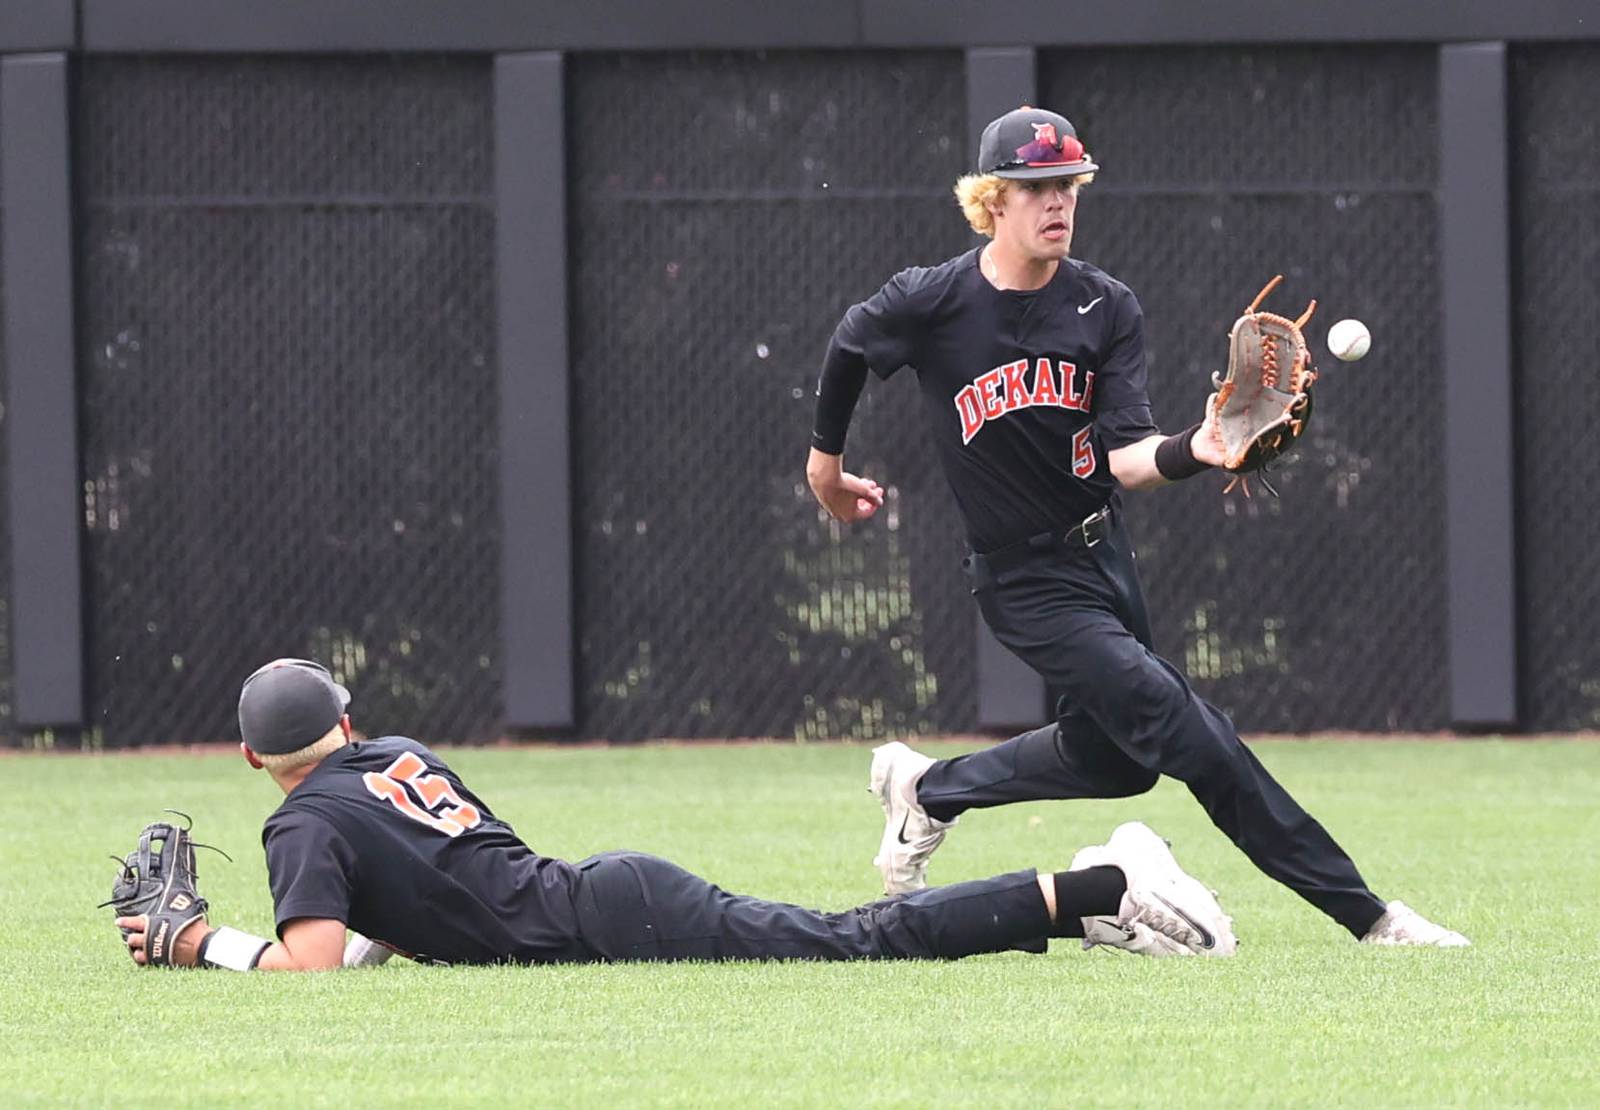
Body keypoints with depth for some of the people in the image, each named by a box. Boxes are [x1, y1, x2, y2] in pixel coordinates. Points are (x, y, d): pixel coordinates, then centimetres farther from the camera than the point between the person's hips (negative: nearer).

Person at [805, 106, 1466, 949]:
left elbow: (1124, 460, -13)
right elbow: (848, 347, 8)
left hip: (1102, 554, 6)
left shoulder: (1106, 309, -5)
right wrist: (825, 460, 21)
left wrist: (1192, 451, -34)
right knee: (1182, 725, -16)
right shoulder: (930, 304, -14)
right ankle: (1361, 911, -14)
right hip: (1027, 583, -6)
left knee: (1113, 756, 18)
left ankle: (926, 789, 41)